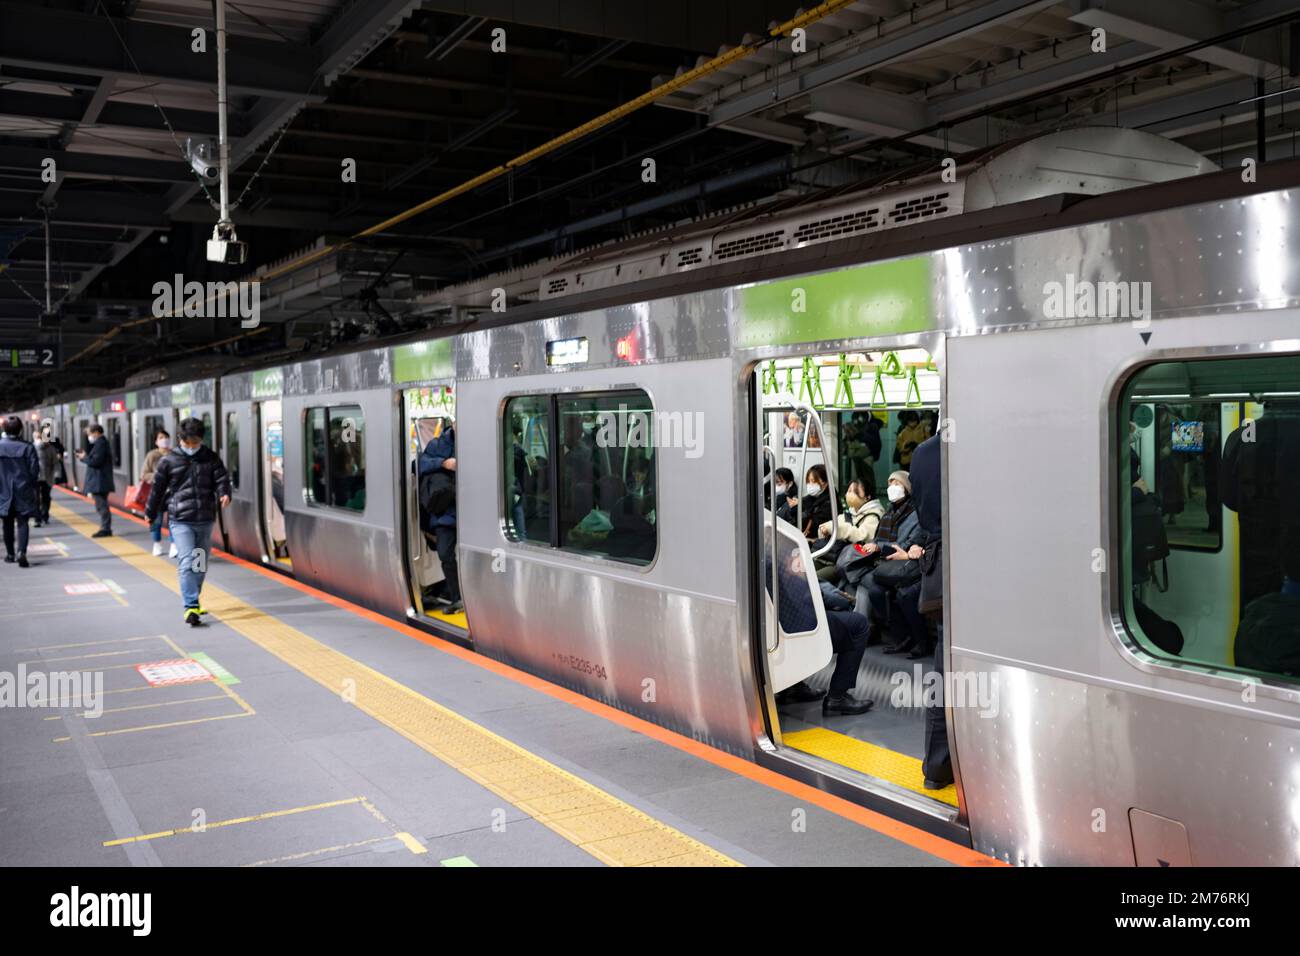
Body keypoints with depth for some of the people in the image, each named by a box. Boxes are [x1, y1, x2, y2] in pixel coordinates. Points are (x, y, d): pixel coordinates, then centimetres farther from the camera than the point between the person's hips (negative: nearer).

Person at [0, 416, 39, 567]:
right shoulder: (27, 448, -9)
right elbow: (34, 470, -7)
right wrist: (32, 486, 8)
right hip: (23, 491, -1)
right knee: (22, 522, 0)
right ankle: (21, 552, -18)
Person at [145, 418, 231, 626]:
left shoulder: (211, 458, 5)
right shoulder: (169, 460, 0)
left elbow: (221, 478, 0)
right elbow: (157, 488, 7)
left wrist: (224, 493, -23)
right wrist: (150, 514, 16)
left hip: (205, 520, 3)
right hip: (180, 520, -3)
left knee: (201, 564, 14)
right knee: (187, 562, -14)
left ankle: (193, 600, 32)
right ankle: (191, 607, -15)